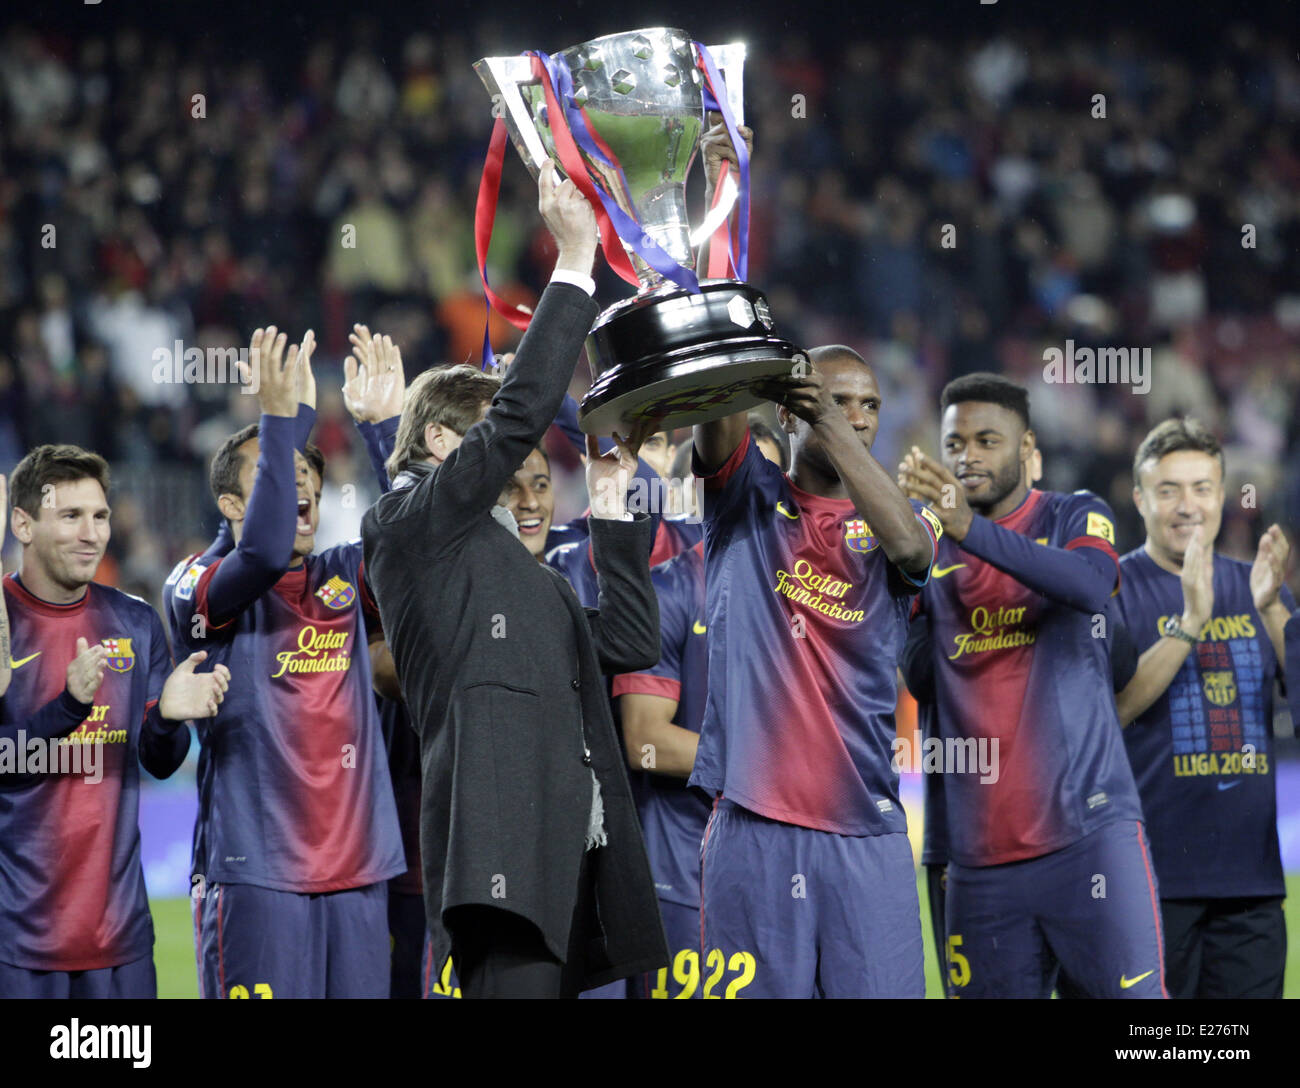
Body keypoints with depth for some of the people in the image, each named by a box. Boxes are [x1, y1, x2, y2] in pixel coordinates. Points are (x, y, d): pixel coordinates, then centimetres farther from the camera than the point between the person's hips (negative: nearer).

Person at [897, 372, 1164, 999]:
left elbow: (1089, 586, -19)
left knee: (1130, 990, -12)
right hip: (980, 852, 4)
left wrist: (971, 528, -30)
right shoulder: (929, 551, 15)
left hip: (1088, 830, -4)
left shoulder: (1074, 519, 4)